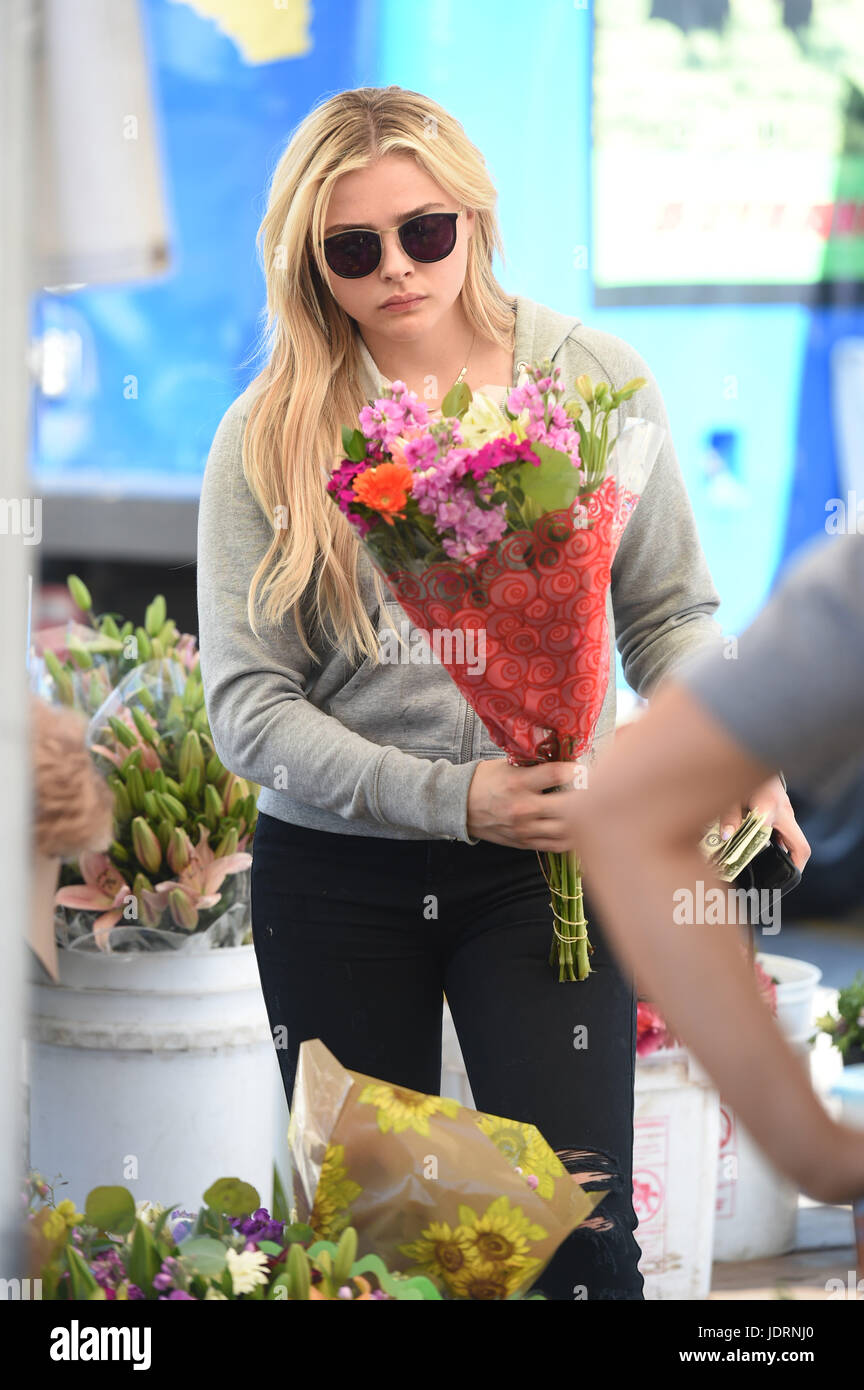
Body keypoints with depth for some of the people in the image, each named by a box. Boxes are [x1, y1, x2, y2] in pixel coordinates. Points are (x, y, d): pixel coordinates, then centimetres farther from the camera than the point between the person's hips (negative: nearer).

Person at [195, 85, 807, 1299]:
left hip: (549, 860, 0)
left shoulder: (594, 379, 0)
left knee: (581, 1235, -8)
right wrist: (454, 798, -20)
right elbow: (245, 699, -8)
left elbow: (669, 613, 5)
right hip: (334, 876, 1)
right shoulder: (270, 435, -4)